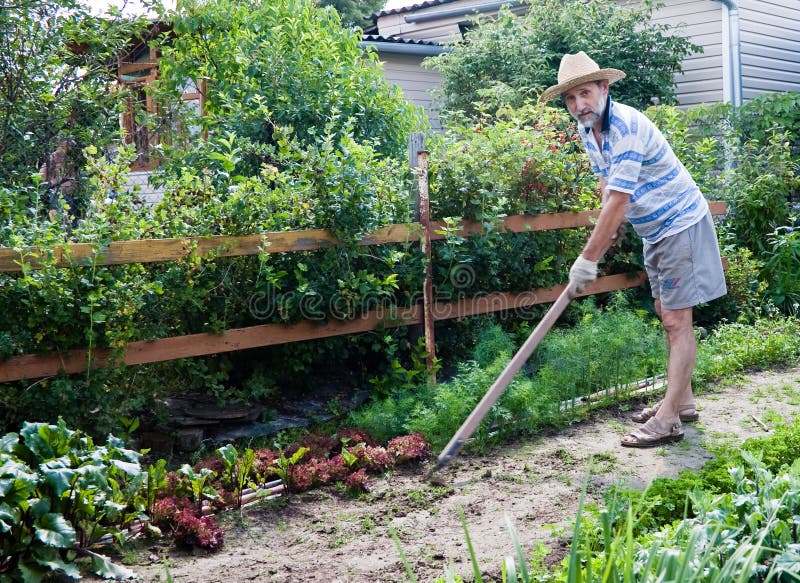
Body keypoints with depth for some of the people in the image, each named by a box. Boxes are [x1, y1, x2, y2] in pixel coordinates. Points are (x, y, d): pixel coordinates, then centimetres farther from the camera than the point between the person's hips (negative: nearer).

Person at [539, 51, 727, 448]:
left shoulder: (625, 127, -28)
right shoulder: (587, 127, 2)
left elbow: (618, 203, -31)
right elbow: (606, 185, 13)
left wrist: (588, 259, -27)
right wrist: (605, 237, 4)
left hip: (681, 223, -10)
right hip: (654, 228, 10)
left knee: (677, 320, -10)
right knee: (666, 313, 15)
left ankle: (667, 421, -10)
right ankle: (682, 401, 27)